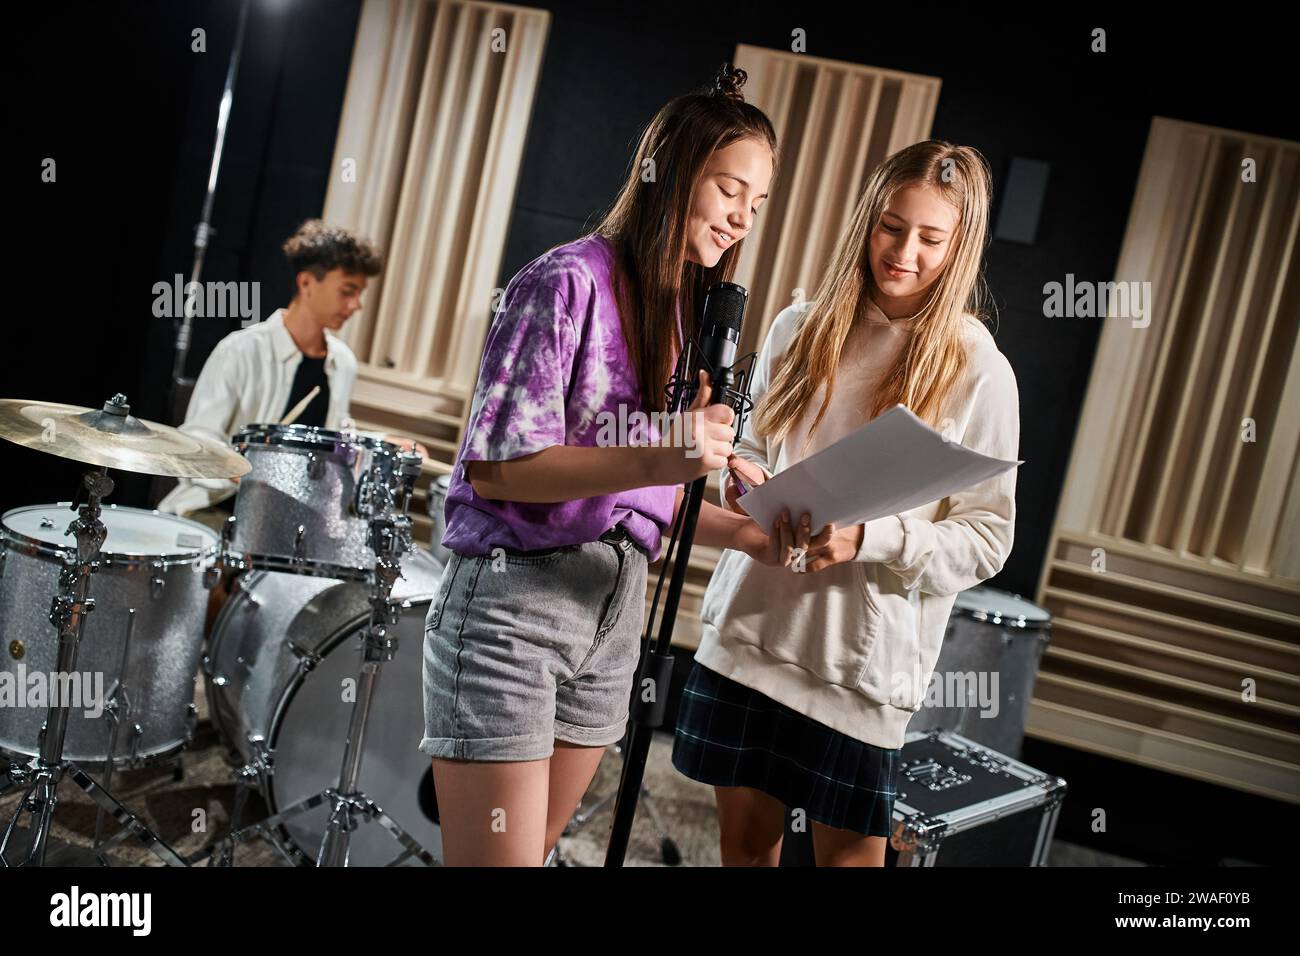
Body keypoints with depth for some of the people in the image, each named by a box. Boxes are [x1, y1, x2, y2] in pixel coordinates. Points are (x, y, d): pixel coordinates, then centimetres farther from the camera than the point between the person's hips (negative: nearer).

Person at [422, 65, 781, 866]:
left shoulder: (688, 314, 12)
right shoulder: (570, 282, -11)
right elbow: (496, 467, -18)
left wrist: (740, 532, -3)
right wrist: (663, 458, -28)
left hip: (616, 614, 8)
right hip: (514, 599, -7)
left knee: (536, 846, 16)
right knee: (500, 856, -3)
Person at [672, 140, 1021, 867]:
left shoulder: (977, 371, -6)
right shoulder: (801, 330, 5)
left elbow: (987, 538, -6)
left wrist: (869, 539, -21)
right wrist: (741, 473, -6)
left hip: (863, 652, -3)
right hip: (749, 623, 4)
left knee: (849, 851, 9)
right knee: (745, 841, 13)